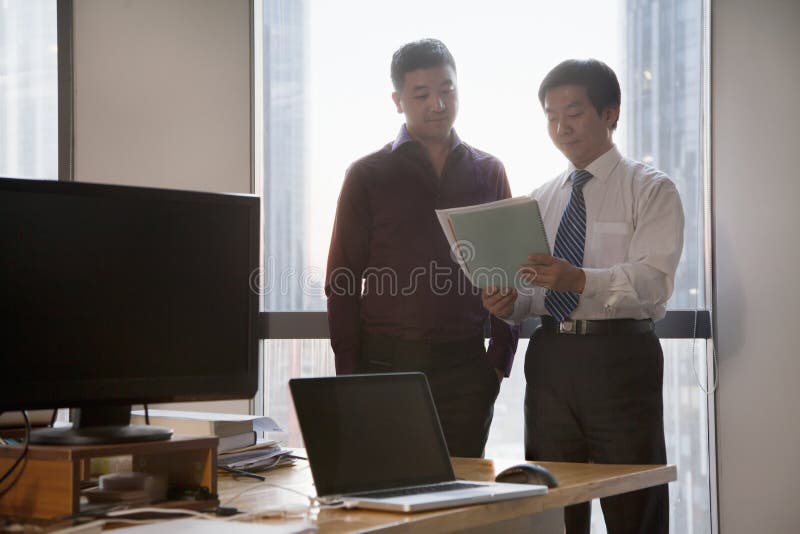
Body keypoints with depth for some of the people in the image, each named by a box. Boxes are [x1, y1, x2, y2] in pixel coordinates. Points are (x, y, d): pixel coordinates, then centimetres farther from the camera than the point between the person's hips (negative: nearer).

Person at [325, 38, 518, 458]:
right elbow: (341, 284, 3)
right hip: (388, 362, -2)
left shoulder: (488, 172, 11)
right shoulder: (368, 176, 4)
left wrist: (499, 359, 4)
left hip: (465, 365, 2)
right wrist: (349, 373, -4)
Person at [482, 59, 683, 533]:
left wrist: (580, 279, -30)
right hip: (550, 357, 5)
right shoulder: (542, 199, 16)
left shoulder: (651, 189, -1)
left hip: (620, 357, -5)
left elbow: (654, 280, -15)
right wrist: (510, 303, -5)